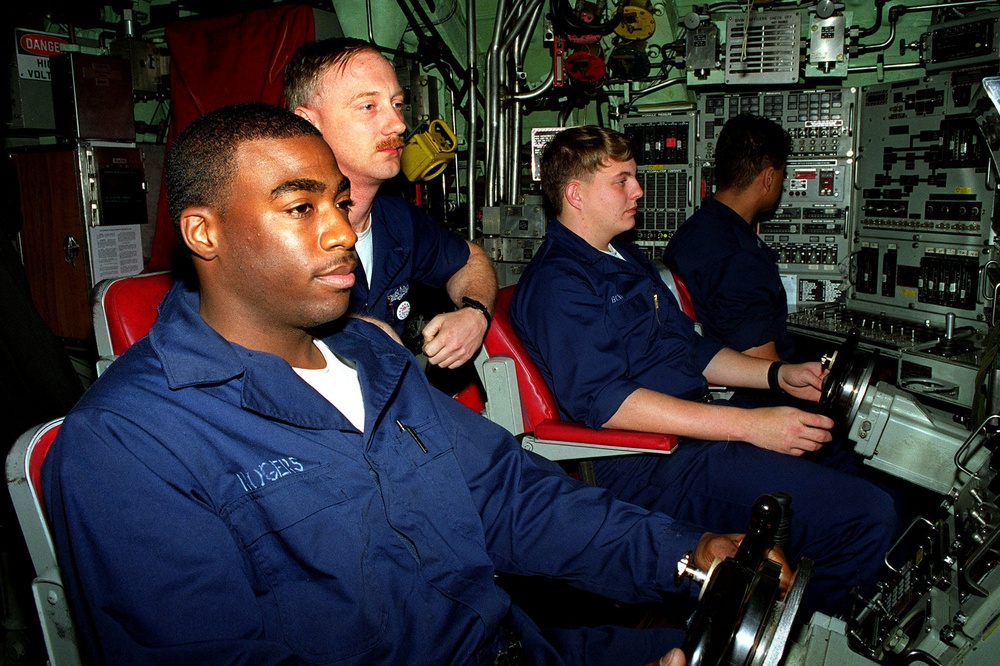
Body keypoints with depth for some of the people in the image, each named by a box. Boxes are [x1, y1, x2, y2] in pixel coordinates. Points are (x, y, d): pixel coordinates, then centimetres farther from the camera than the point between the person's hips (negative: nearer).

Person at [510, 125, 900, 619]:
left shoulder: (626, 259, 21)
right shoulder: (556, 282, -11)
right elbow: (604, 401, -22)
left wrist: (779, 375, 11)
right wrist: (749, 425, -24)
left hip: (697, 430, 10)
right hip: (650, 466, -10)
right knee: (868, 518, -18)